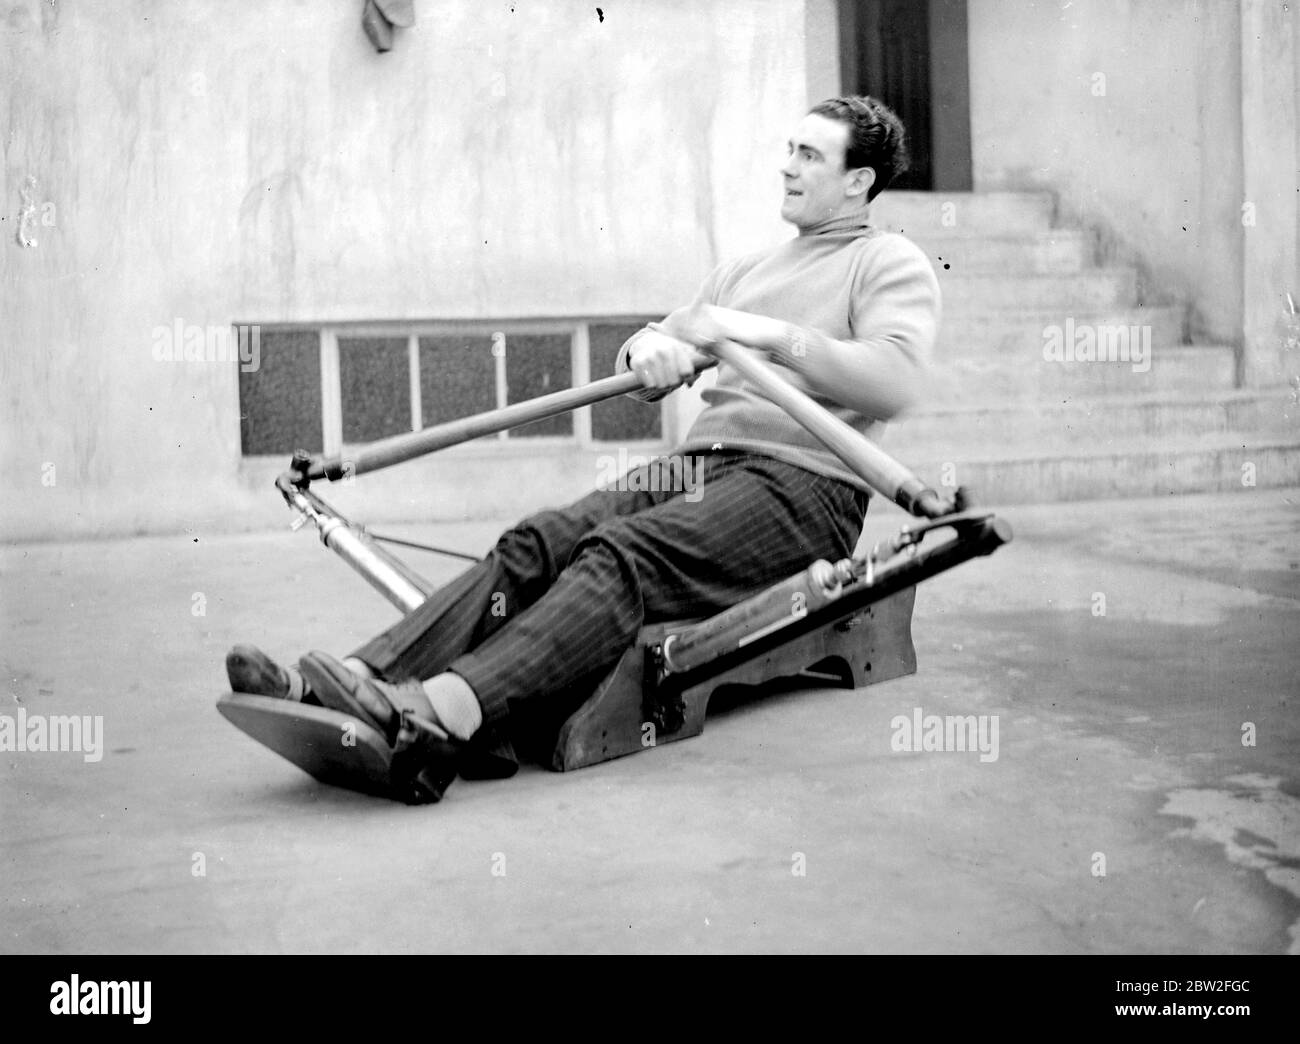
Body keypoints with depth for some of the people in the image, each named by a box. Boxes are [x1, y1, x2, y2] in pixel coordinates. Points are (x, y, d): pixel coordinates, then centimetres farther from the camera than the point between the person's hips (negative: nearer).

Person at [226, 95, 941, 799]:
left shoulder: (889, 263, 9)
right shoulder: (745, 269, 30)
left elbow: (897, 384, -12)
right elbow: (639, 367, 24)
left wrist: (774, 335, -18)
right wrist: (649, 349, -1)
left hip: (803, 484, -6)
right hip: (696, 464, 7)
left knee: (625, 554, -33)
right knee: (535, 545, -19)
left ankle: (442, 713, -50)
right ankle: (369, 680, -34)